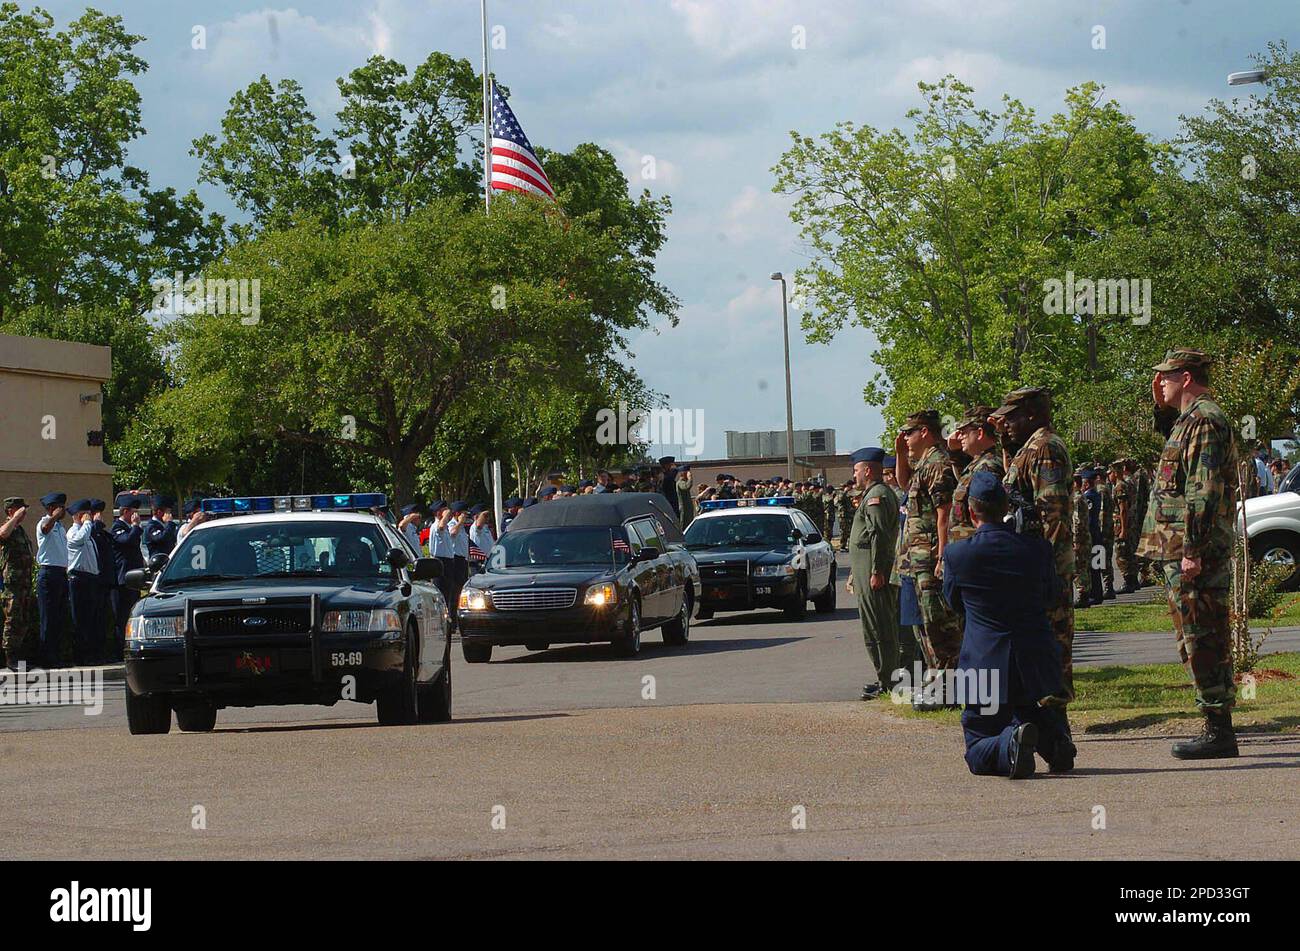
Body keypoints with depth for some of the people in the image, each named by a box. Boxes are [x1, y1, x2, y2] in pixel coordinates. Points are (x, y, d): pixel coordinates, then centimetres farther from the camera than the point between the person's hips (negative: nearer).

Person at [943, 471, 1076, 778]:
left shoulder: (957, 554, -9)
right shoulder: (1038, 549, -4)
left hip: (986, 668, -3)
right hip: (1037, 667, 3)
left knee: (978, 754, 10)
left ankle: (1011, 742, -24)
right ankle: (1055, 739, -4)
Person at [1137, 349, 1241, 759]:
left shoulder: (1204, 421, -14)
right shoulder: (1191, 419, 19)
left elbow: (1204, 492, -22)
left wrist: (1192, 551, -25)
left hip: (1192, 555, -11)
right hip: (1183, 552, 11)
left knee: (1202, 642, -9)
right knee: (1200, 641, 13)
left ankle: (1219, 732, -8)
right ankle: (1217, 729, 17)